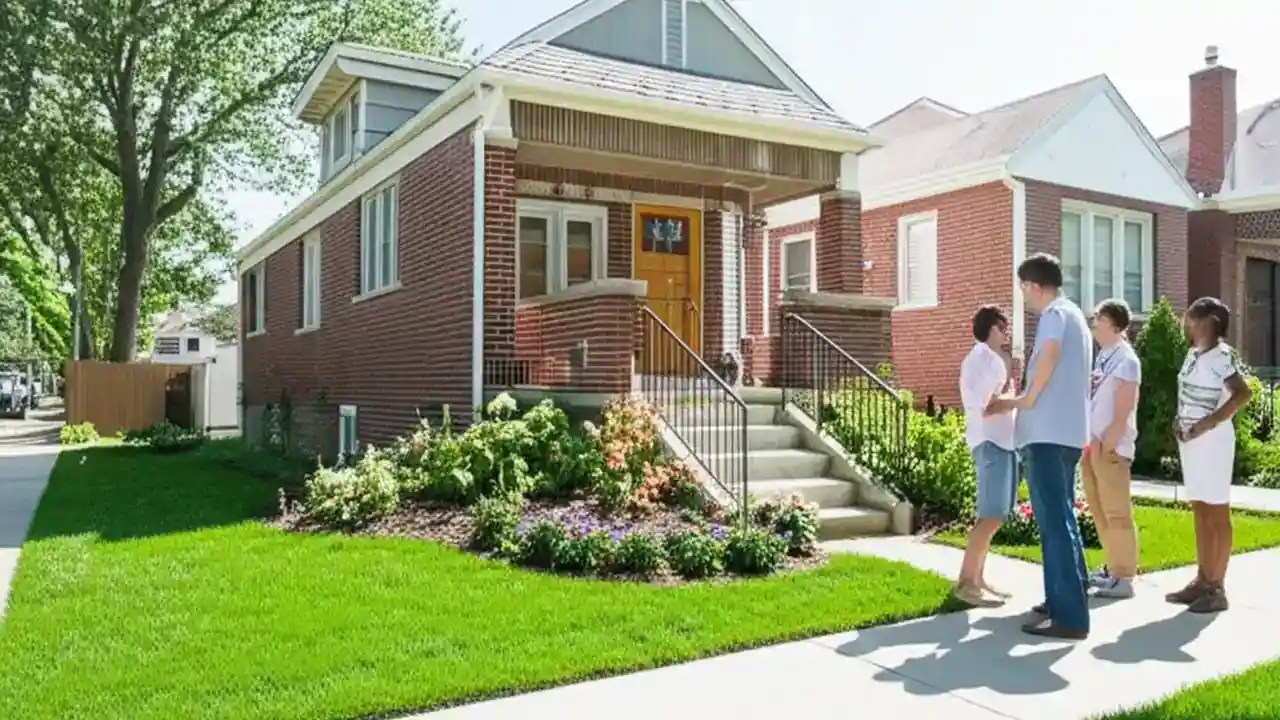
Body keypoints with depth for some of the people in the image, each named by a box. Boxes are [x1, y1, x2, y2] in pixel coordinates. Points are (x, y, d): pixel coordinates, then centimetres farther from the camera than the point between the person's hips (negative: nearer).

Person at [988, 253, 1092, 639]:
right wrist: (1015, 402, 29)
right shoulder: (1075, 316, 22)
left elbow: (1050, 354, -30)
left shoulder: (1054, 313, -9)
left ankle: (1070, 616, -9)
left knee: (1054, 521, -9)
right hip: (1068, 430, 10)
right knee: (1061, 517, 17)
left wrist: (1027, 399, -16)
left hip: (1048, 432, -10)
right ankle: (1069, 598, 26)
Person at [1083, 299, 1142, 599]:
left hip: (1111, 448, -9)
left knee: (1117, 513, -3)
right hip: (1093, 445, 9)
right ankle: (1113, 569, 27)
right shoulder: (1102, 356, 14)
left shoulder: (1125, 360, -10)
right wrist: (1090, 441, 10)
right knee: (1100, 512, 15)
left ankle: (1124, 578, 4)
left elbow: (1123, 412, -14)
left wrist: (1106, 445, -15)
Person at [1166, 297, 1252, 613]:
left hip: (1211, 441, -9)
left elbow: (1243, 393, -22)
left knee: (1217, 513, -3)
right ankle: (1202, 580, 19)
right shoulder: (1193, 354, 14)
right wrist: (1179, 420, 8)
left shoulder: (1220, 354, -12)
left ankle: (1217, 587, 1)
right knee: (1200, 511, 12)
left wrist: (1209, 422, -22)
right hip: (1190, 441, 9)